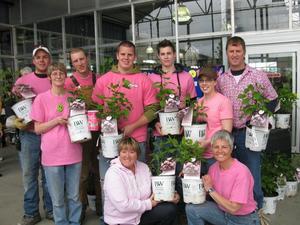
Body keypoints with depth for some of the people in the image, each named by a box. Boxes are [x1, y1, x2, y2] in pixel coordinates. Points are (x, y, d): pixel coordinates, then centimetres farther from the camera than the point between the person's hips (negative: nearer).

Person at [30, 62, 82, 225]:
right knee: (58, 198, 8)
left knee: (74, 196, 12)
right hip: (52, 155, -2)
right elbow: (37, 128, -1)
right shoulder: (41, 98, -1)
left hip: (73, 153, 2)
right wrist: (56, 121, -15)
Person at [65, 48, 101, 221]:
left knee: (99, 168, 12)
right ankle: (81, 206, 22)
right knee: (82, 171, 5)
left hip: (98, 130, 2)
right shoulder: (69, 82, -2)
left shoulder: (98, 80, 5)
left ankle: (101, 204, 28)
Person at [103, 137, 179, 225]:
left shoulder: (144, 167, 1)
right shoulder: (113, 173, -19)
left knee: (170, 209, -8)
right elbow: (123, 205, -26)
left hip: (141, 213, 6)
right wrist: (148, 204, -16)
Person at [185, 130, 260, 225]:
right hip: (223, 212, 5)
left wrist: (210, 189, -22)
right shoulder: (213, 168, -6)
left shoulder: (241, 172, -25)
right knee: (191, 208, -9)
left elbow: (233, 208, -25)